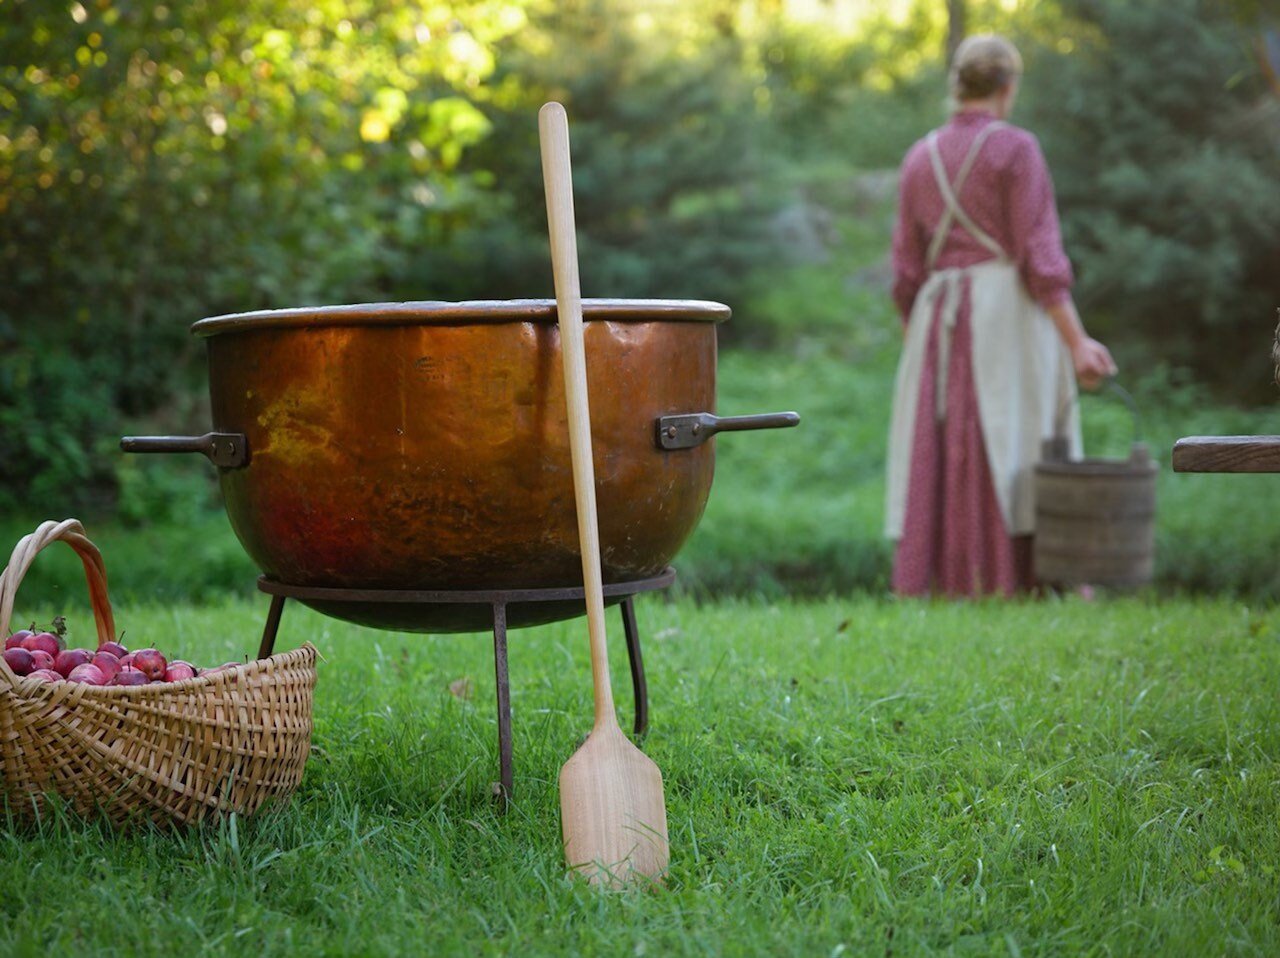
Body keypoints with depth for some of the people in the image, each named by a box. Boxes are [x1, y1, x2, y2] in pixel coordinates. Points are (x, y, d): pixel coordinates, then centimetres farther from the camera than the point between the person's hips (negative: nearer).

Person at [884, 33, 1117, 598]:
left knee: (943, 457, 6)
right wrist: (1077, 342, -14)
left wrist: (916, 349, 18)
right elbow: (1038, 253, -12)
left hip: (941, 319, 5)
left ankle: (933, 584, 3)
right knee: (1015, 456, -3)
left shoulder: (919, 158, 10)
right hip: (1009, 315, -5)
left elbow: (907, 271, 10)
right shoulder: (1015, 148, -5)